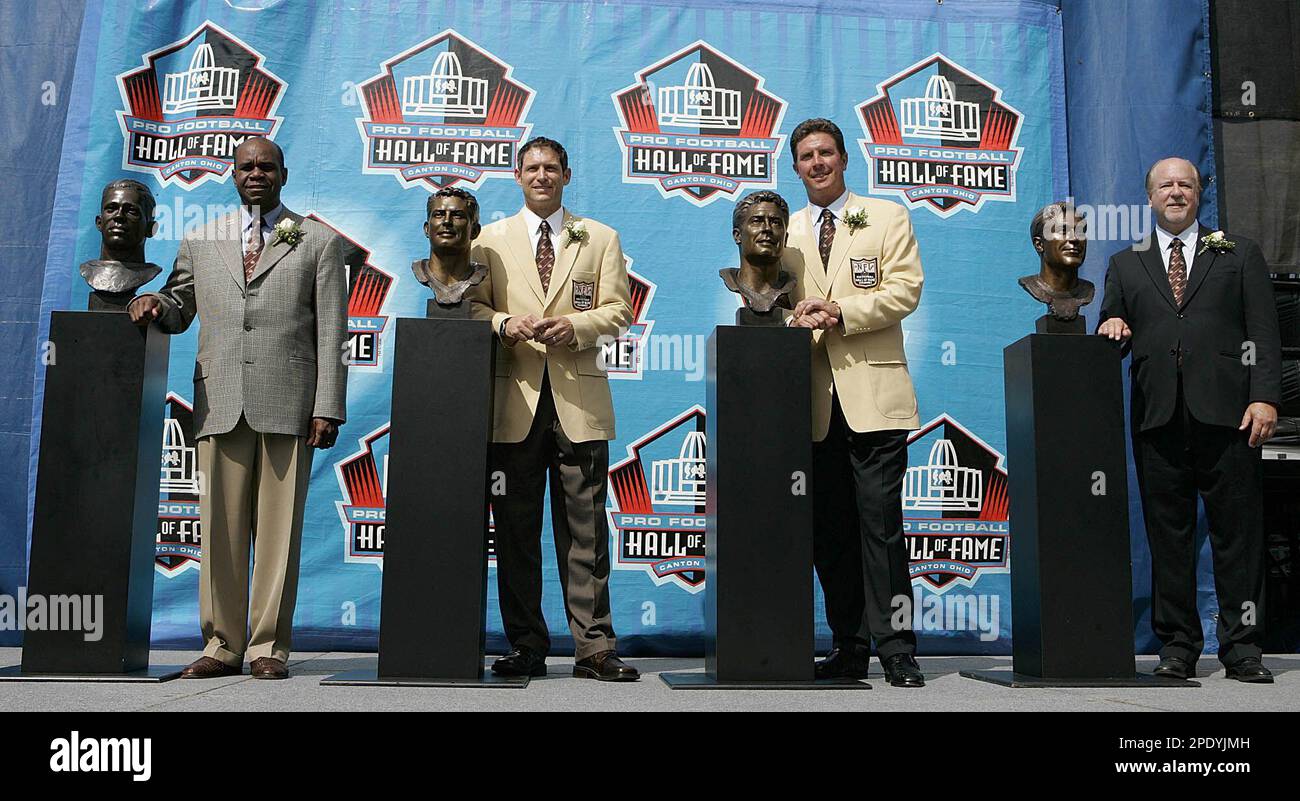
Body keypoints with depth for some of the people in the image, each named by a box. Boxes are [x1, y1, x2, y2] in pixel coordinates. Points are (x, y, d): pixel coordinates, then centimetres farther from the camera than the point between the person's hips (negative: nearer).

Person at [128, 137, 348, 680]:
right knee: (220, 527, 2)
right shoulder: (200, 242, 20)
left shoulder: (318, 242, 11)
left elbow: (332, 332, 4)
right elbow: (180, 307, 28)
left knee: (278, 528, -2)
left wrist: (327, 408, -5)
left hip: (288, 405, -2)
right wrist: (156, 305, 2)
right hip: (220, 404, 3)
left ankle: (269, 646, 5)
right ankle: (221, 645, 11)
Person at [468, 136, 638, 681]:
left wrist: (574, 325, -12)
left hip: (579, 399, -1)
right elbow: (473, 307, 8)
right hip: (515, 400, 1)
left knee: (585, 529, -1)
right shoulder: (491, 239, 16)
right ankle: (526, 647, 12)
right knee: (516, 529, 3)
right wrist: (505, 323, -12)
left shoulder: (600, 238, 15)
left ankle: (594, 649, 5)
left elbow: (617, 311, 6)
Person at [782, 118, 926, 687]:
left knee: (880, 524, -7)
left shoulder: (887, 218, 10)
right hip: (814, 401, 4)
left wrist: (841, 312, -14)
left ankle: (896, 650, 1)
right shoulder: (786, 232, 19)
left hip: (873, 393, -3)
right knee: (827, 530, 5)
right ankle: (848, 648, 16)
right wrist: (797, 319, -10)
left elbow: (906, 289, -2)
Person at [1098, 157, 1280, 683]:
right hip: (1158, 417, 1)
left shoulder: (1240, 254, 14)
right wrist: (1112, 328, -7)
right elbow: (1112, 335, 16)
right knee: (1167, 536, 3)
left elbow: (1264, 333, 6)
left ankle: (1242, 647, 8)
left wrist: (1264, 397, -6)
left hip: (1225, 414, -1)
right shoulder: (1125, 264, 19)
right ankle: (1177, 648, 10)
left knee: (1238, 533, 0)